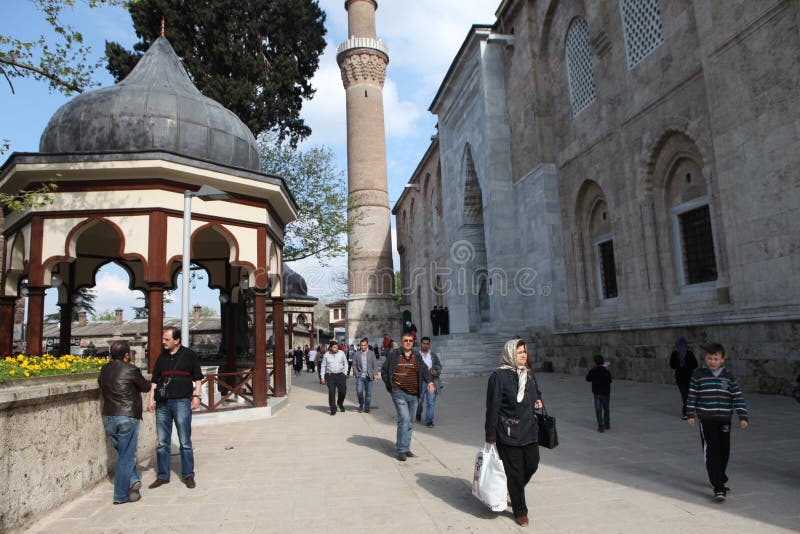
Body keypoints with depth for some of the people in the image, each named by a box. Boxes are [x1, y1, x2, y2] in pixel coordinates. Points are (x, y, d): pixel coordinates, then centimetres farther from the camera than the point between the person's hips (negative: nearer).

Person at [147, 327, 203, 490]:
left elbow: (197, 378, 4)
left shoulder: (189, 355, 2)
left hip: (182, 402, -4)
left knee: (185, 442, 1)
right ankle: (163, 476, 20)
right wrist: (151, 399, 8)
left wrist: (196, 395, -7)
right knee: (162, 442, 9)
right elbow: (155, 380, 17)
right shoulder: (162, 357, 13)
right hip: (162, 403, 4)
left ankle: (188, 475, 11)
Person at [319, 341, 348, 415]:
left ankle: (340, 403, 28)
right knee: (331, 393, -3)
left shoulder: (341, 353, 3)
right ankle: (333, 409, 9)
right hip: (330, 376, -1)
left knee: (343, 391, -3)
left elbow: (345, 364, 10)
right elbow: (323, 366, 7)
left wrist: (345, 373, 3)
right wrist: (322, 377, 2)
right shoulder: (326, 355, 2)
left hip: (340, 375, 1)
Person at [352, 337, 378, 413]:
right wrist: (356, 373, -6)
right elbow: (354, 365, 6)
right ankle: (361, 404, 15)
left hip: (368, 376, 0)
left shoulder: (371, 353, 5)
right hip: (360, 376, 0)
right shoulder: (357, 354, 5)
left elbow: (375, 364, 2)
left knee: (368, 393, 2)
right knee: (359, 391, -10)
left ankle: (367, 407, 16)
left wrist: (375, 374, -9)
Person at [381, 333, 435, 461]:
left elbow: (424, 369, 8)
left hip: (413, 395, 5)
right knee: (404, 420, -16)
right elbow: (384, 371, 3)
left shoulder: (417, 356, 8)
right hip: (399, 393, -5)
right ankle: (402, 450, -8)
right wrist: (391, 386, -4)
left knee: (410, 423, 13)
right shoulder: (394, 355, -3)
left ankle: (406, 448, 26)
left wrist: (429, 381, -10)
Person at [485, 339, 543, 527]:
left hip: (530, 431, 6)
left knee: (532, 465, 11)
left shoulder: (529, 374, 8)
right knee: (515, 473, 4)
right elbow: (492, 407, -13)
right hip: (508, 433, -6)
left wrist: (538, 401, 2)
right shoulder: (499, 376, -13)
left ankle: (513, 492, 40)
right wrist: (490, 437, -12)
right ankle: (520, 511, 23)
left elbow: (537, 393, 27)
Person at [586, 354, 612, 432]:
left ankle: (601, 426, 1)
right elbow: (610, 381, -4)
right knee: (606, 409, 18)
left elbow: (588, 379, 3)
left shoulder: (592, 371, -12)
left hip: (597, 393, -1)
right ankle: (607, 424, 29)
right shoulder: (607, 372, -15)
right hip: (606, 393, 1)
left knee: (598, 410, 4)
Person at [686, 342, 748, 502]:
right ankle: (718, 488, -9)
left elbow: (738, 397, 4)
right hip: (706, 419, -3)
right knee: (712, 452, -9)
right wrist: (691, 414, 0)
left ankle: (720, 479, 35)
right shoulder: (698, 374, -2)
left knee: (724, 451, 12)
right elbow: (692, 395, 2)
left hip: (724, 419, 3)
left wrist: (743, 417, -2)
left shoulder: (729, 376, 3)